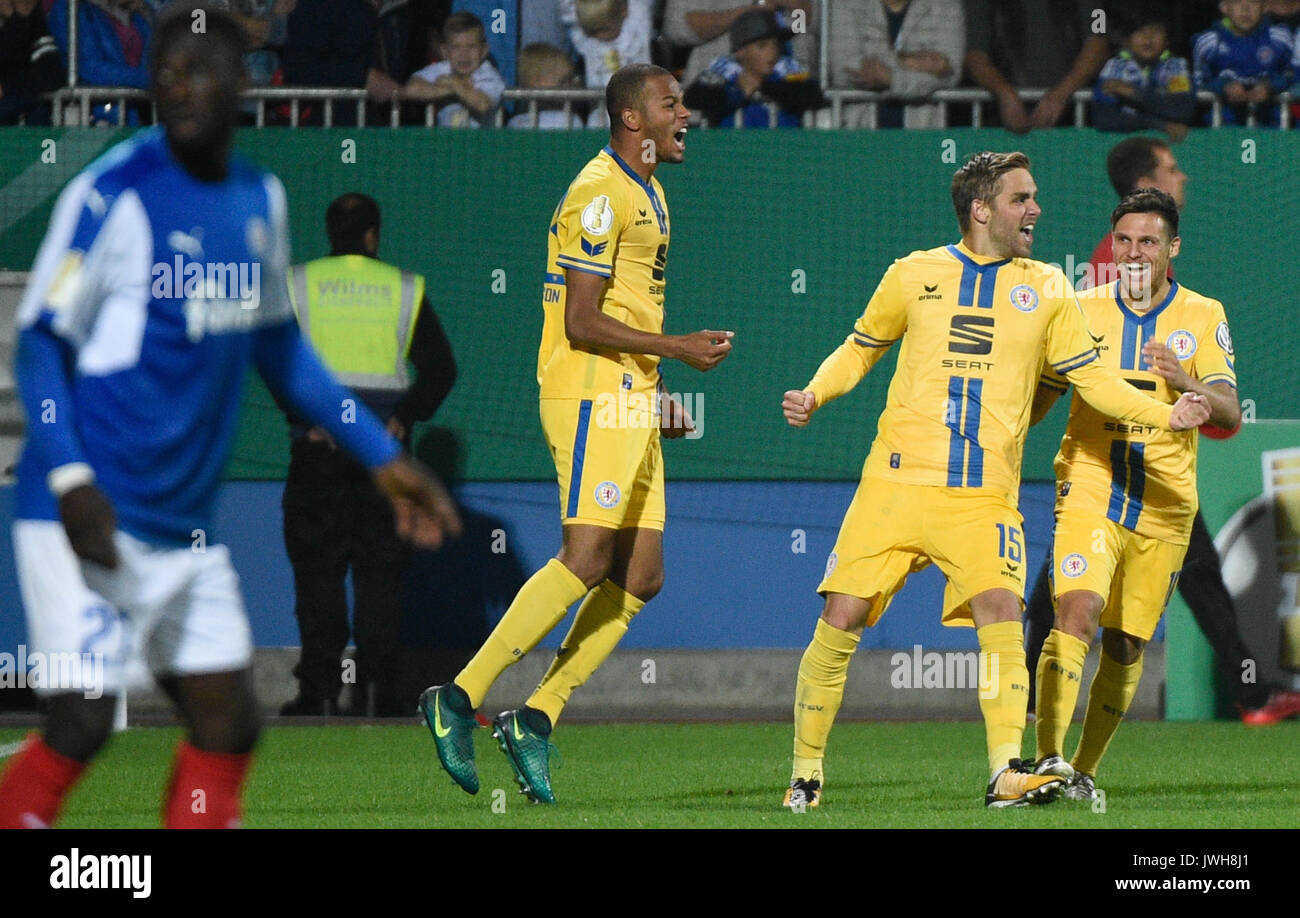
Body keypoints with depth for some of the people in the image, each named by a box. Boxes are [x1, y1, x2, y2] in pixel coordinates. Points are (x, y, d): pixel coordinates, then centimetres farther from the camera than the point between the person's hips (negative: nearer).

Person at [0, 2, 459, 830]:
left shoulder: (261, 200, 10)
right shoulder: (113, 195, -11)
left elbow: (279, 347, 23)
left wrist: (383, 458, 22)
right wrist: (70, 477, -22)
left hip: (187, 528, 7)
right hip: (93, 517, -7)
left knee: (227, 724, 4)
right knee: (83, 722, -15)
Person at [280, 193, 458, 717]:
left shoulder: (299, 285, 5)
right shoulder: (403, 289, 8)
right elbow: (440, 368, 2)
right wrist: (406, 417, -1)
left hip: (319, 443, -1)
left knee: (317, 569, 2)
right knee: (380, 568, 4)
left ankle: (319, 689, -4)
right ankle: (377, 689, -1)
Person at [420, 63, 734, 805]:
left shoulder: (647, 194, 20)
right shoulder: (600, 195, -12)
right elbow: (583, 324, -17)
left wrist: (653, 394, 20)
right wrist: (679, 349, -13)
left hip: (629, 403, 10)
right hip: (591, 398, -10)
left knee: (641, 576, 3)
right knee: (587, 560, -18)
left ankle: (536, 718, 4)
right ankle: (460, 700, -15)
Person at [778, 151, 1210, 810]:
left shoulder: (1046, 289, 9)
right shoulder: (915, 274, 7)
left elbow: (1090, 378, 12)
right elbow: (860, 349, 18)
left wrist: (1165, 414, -1)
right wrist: (813, 394, 0)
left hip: (985, 495, 1)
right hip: (898, 480, -1)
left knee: (1001, 613, -20)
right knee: (841, 619, -6)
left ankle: (1006, 775, -20)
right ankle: (806, 773, 7)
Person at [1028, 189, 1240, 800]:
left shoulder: (1203, 316, 4)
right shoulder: (1084, 311, 5)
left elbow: (1229, 417, -4)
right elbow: (1034, 401, 13)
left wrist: (1186, 382, -23)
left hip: (1164, 507, 1)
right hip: (1089, 490, -1)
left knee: (1126, 645, 6)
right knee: (1077, 613, -22)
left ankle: (1085, 770, 21)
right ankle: (1049, 760, -29)